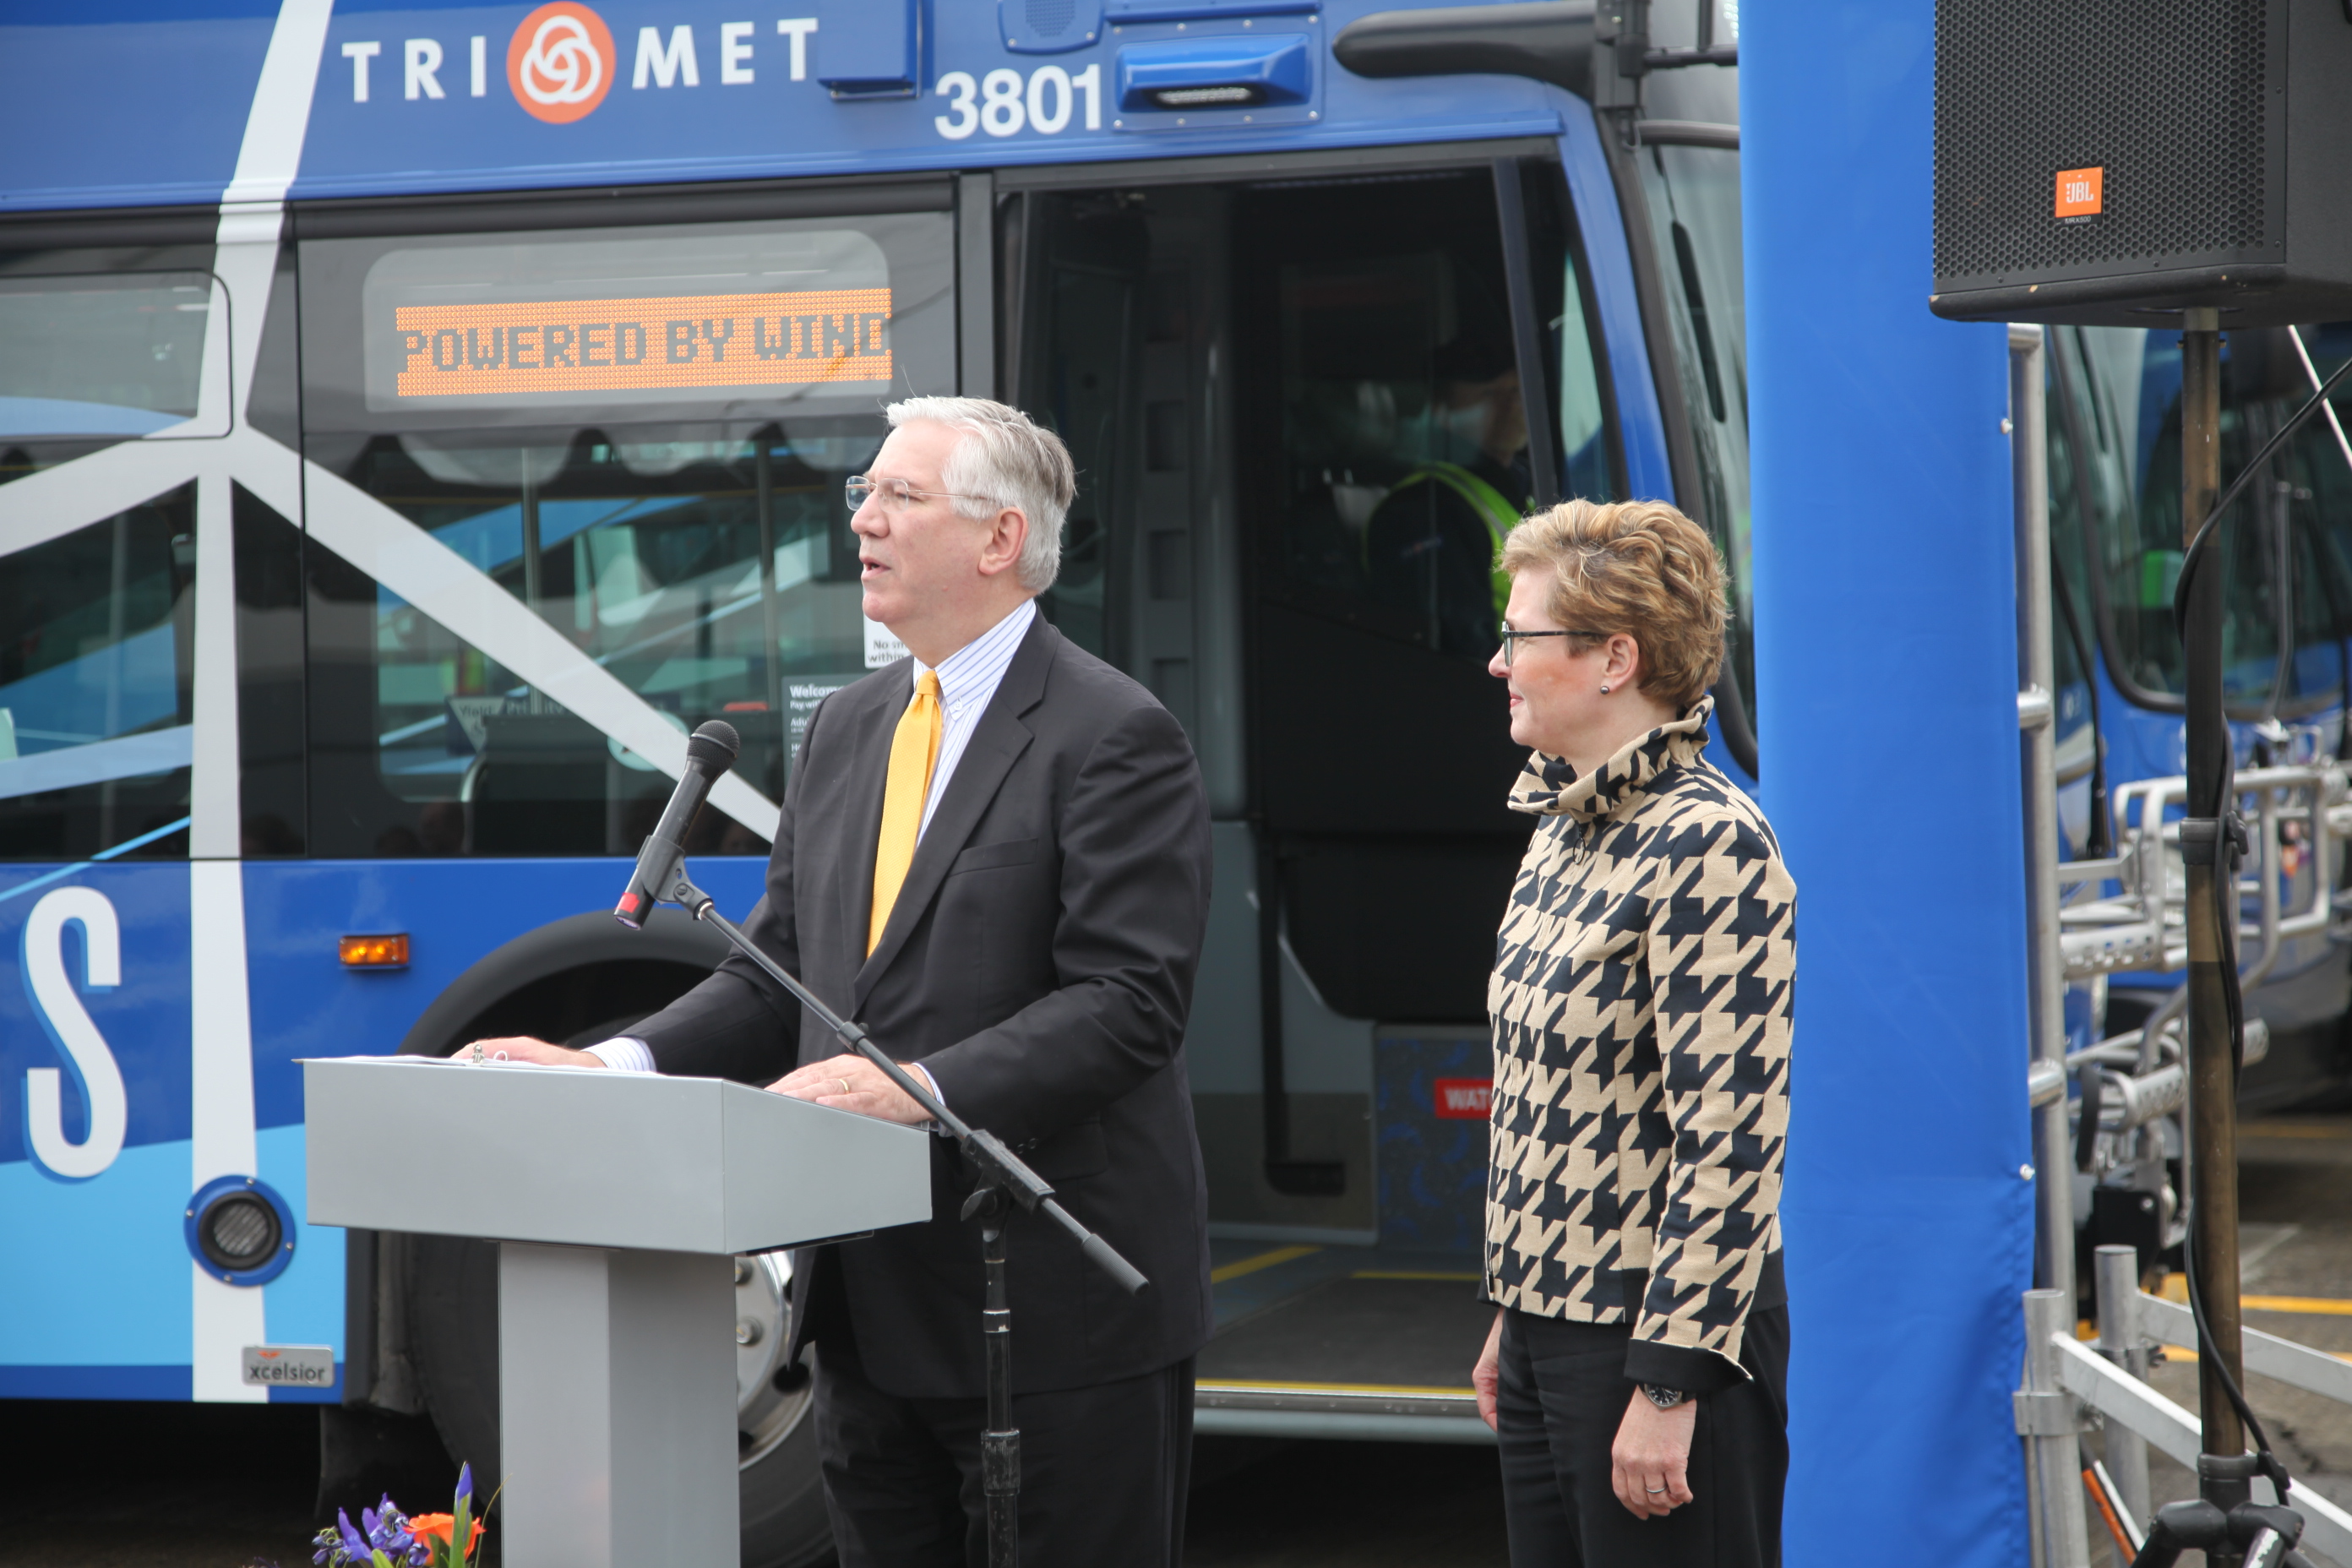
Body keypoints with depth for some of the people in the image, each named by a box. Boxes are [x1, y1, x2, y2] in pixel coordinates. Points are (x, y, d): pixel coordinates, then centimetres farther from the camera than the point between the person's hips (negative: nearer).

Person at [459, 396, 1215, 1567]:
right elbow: (778, 978, 15)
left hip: (1055, 1307, -7)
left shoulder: (1115, 737, -10)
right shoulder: (846, 731, 15)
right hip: (874, 1304, 7)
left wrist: (922, 1087, -28)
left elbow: (1128, 1001, -18)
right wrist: (622, 1064, -2)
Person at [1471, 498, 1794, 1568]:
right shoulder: (1564, 830, 11)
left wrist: (1668, 1384, -21)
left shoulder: (1707, 844, -16)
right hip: (1555, 1320, 9)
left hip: (1662, 1333, -9)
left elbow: (1729, 1140, -20)